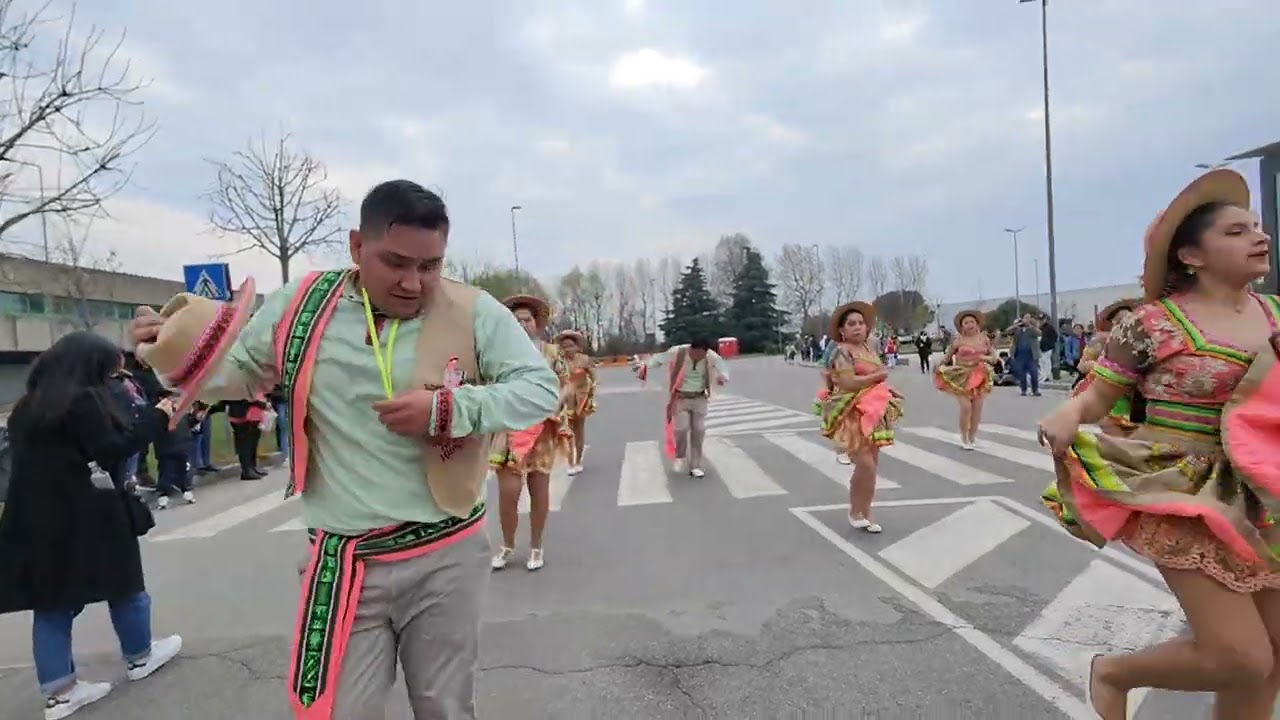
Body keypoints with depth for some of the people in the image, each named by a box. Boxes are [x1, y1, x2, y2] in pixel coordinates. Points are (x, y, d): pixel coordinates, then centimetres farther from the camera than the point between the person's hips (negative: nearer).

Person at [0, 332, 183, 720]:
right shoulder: (83, 399, -14)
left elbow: (42, 458, 17)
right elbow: (112, 451, -16)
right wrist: (155, 416, -8)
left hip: (36, 519, 7)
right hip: (84, 517, -7)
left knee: (52, 601, 10)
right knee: (124, 584, 12)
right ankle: (139, 656, 28)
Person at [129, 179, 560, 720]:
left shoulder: (473, 313, -10)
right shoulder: (300, 305, -2)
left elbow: (541, 387, -10)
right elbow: (238, 373, 13)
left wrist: (447, 409, -22)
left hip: (446, 557, 0)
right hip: (346, 561, 1)